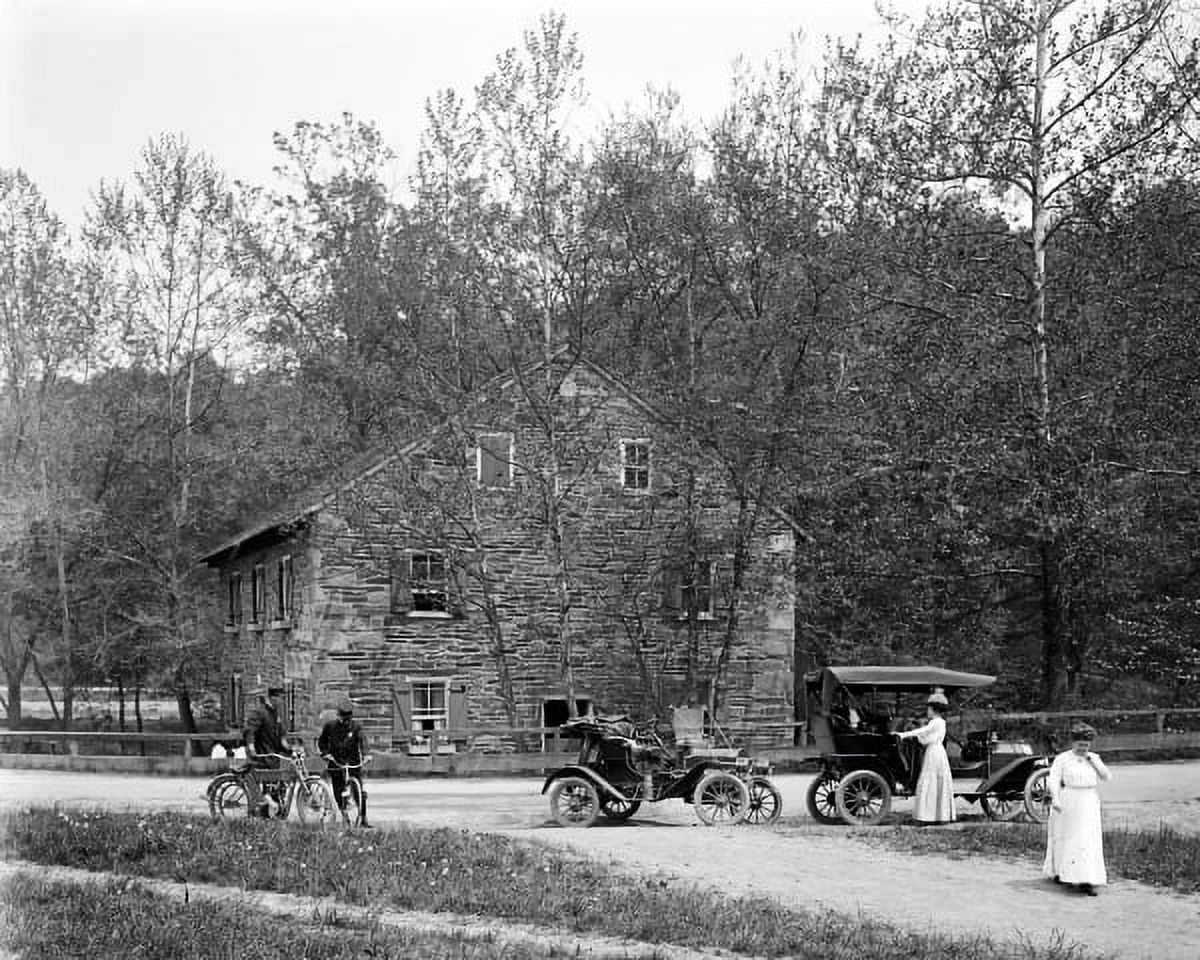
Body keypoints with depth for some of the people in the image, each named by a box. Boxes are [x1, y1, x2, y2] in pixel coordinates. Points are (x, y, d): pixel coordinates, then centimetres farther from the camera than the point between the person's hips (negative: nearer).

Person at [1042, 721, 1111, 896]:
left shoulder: (1094, 759, 9)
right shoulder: (1062, 759, -3)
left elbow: (1107, 777, 3)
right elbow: (1053, 780, -10)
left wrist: (1093, 762, -8)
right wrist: (1055, 799, -23)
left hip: (1089, 805, 3)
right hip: (1067, 803, -3)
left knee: (1088, 842, -3)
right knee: (1064, 839, 3)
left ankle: (1086, 881, -4)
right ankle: (1058, 872, 18)